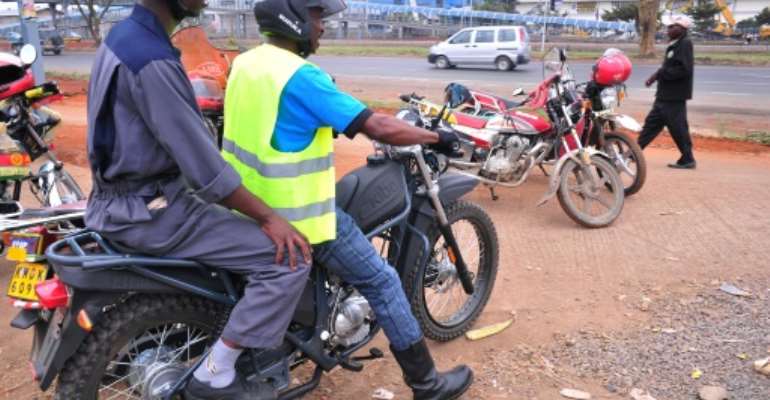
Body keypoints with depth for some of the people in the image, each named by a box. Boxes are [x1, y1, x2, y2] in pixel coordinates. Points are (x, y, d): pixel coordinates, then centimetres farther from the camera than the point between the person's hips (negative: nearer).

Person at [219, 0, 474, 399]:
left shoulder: (243, 64, 5)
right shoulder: (301, 76, -22)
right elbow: (379, 129, -24)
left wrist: (338, 117, 27)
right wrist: (436, 137, -9)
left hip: (248, 205, 9)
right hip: (300, 216, -9)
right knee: (382, 282, 3)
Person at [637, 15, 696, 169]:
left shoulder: (685, 44, -14)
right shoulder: (675, 45, 15)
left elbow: (684, 69, -24)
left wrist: (660, 73, -19)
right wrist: (658, 75, 6)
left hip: (675, 97, -10)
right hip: (665, 95, 10)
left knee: (678, 128, -3)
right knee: (652, 123, 12)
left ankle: (688, 159, 7)